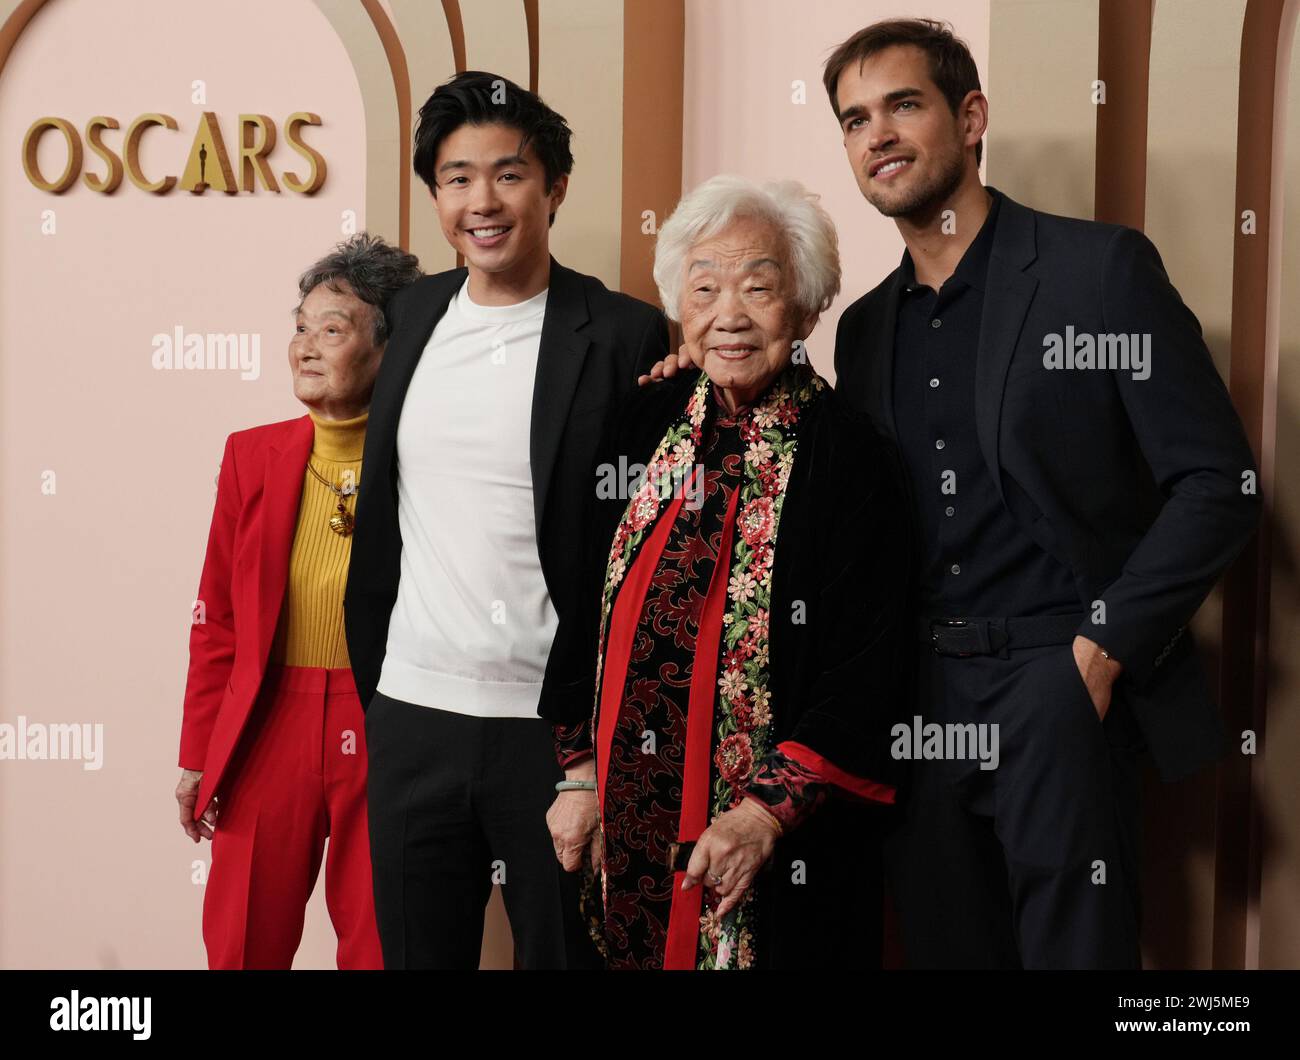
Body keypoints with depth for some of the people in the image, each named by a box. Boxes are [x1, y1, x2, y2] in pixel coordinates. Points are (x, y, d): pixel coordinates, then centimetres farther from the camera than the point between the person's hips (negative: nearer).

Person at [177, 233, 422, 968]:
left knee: (379, 944, 10)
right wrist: (199, 755, 7)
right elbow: (217, 618, 6)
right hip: (266, 735, 2)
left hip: (384, 740, -2)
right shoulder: (253, 455, 2)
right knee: (242, 947, 11)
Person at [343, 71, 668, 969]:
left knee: (565, 950, 10)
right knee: (417, 951, 16)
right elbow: (383, 504, 14)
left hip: (558, 726, -4)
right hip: (413, 716, 4)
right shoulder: (413, 316, 7)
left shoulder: (625, 336, -7)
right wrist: (368, 680, 13)